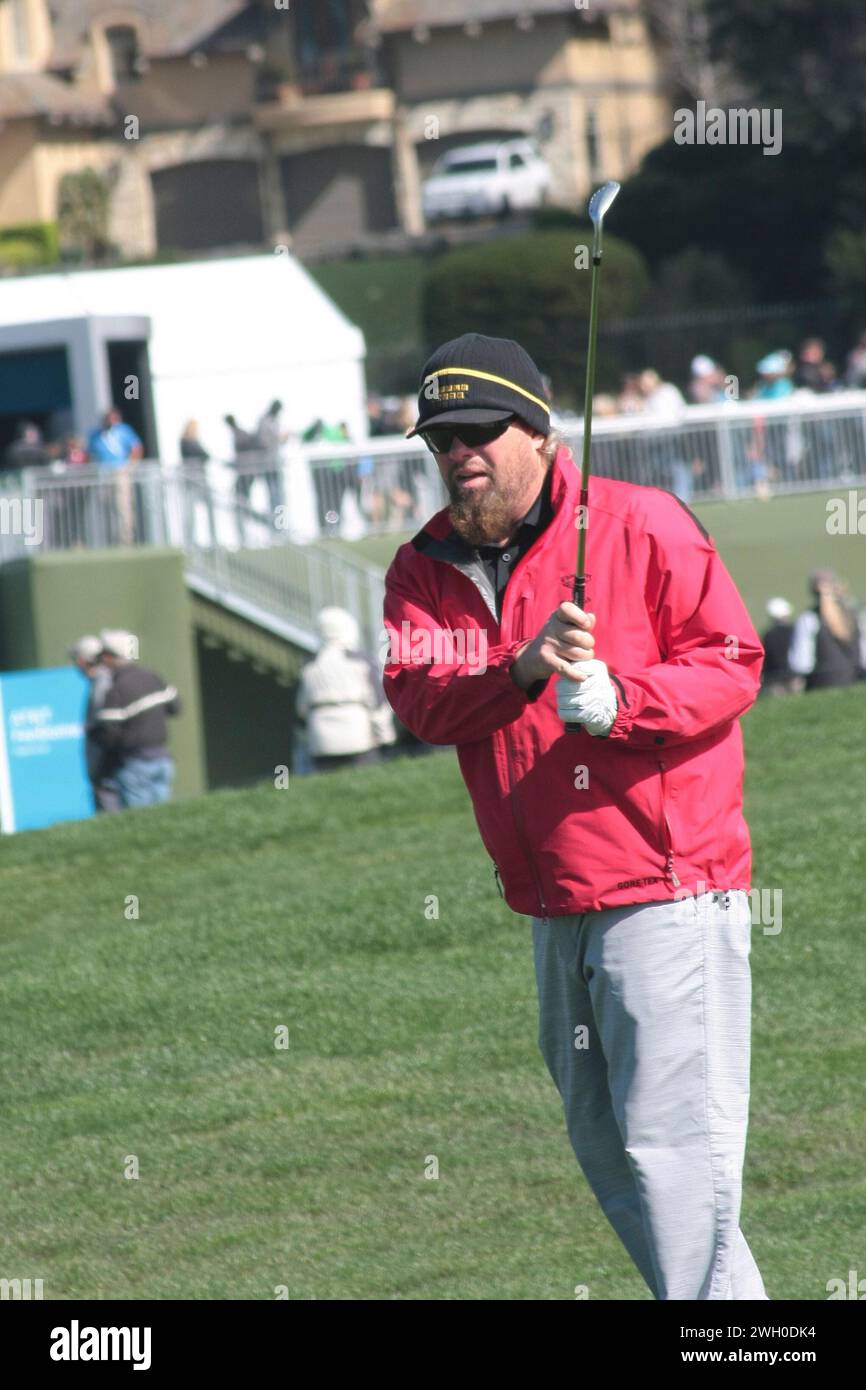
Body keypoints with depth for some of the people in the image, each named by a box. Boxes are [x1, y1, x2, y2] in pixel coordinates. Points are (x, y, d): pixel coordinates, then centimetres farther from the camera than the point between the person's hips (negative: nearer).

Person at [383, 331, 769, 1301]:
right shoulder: (425, 567, 9)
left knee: (671, 1141, -13)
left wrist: (617, 701, -24)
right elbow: (415, 698, -6)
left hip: (666, 890, -7)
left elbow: (732, 663, -9)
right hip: (554, 906, 7)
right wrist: (524, 670, -24)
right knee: (604, 1146, 15)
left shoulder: (641, 525, -6)